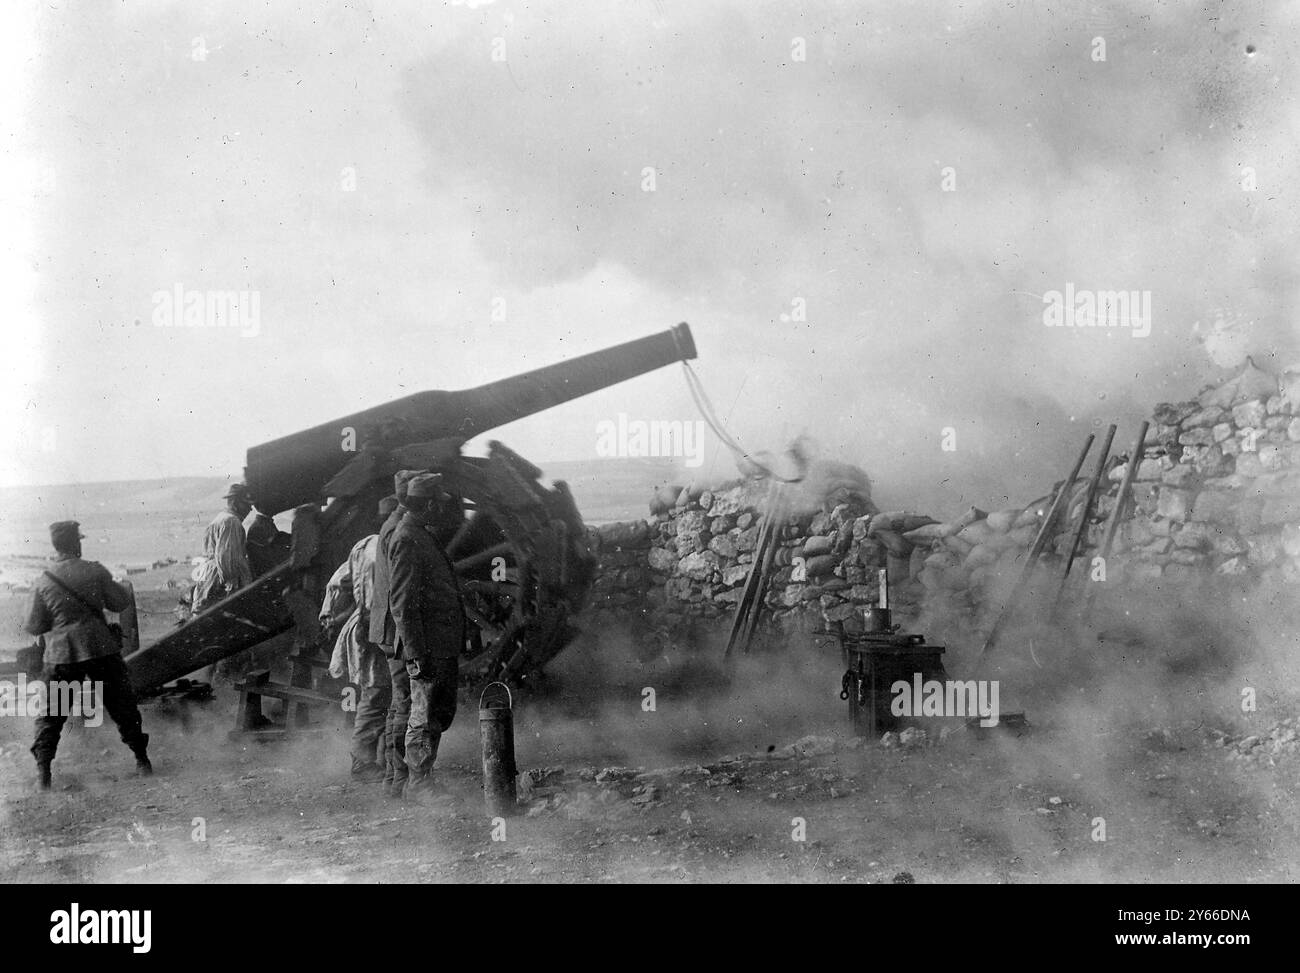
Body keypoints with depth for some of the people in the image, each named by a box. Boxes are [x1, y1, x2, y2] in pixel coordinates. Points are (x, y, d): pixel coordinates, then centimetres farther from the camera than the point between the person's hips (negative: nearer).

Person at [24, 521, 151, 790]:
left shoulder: (44, 582, -4)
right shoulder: (95, 571, -6)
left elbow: (33, 627, 1)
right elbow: (120, 603, 1)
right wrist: (110, 583, 18)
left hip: (61, 654, 0)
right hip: (101, 650, 0)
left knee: (50, 715, 9)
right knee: (122, 706, 13)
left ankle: (43, 768, -1)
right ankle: (141, 758, 19)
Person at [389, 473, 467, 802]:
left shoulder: (423, 537, 16)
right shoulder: (407, 540, -16)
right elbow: (402, 602, -20)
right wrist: (416, 652, -22)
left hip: (443, 646, 10)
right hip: (427, 646, -10)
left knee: (442, 712, 16)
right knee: (425, 716, -2)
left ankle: (420, 780, 26)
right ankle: (419, 785, 8)